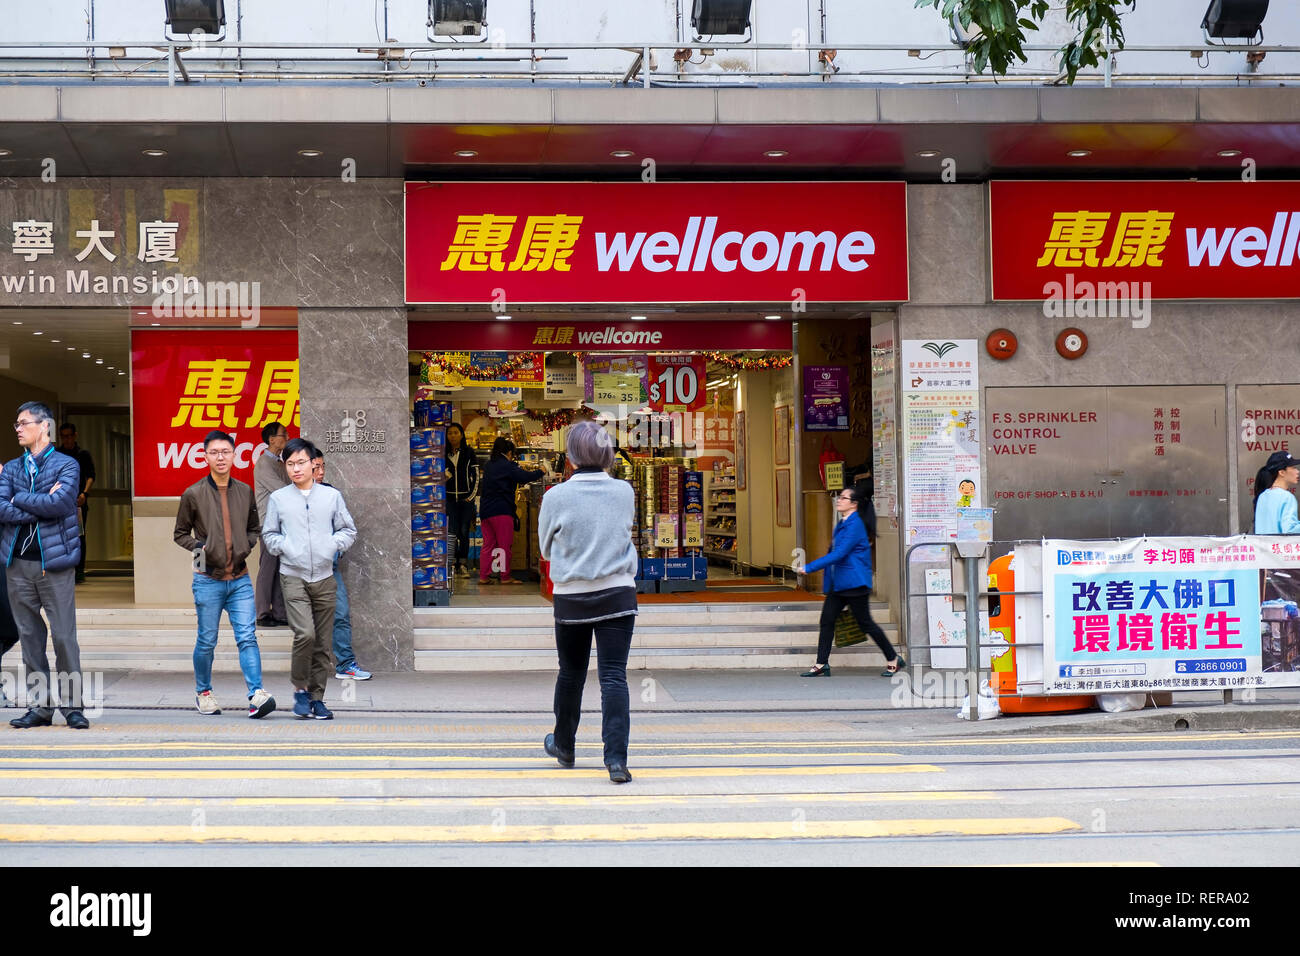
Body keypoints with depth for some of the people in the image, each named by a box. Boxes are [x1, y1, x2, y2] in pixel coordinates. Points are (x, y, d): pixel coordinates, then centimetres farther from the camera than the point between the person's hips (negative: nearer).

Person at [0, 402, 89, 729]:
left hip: (55, 562, -4)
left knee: (64, 635, -4)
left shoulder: (66, 465, 1)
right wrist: (40, 507, -12)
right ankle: (39, 706, 13)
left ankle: (72, 706, 4)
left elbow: (60, 503, -16)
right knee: (30, 637, 7)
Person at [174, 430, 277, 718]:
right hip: (208, 580, -2)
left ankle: (256, 695, -14)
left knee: (247, 638, -8)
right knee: (207, 641, 7)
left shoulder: (245, 492, 8)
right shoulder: (193, 494, -2)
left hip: (240, 579, 2)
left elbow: (254, 528, 21)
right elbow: (180, 533, 7)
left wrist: (247, 546, 1)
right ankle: (203, 692, 25)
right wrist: (198, 547, -10)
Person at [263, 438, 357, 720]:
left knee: (323, 643, 3)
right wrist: (284, 546, -6)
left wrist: (335, 544, -6)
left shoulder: (332, 496, 7)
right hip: (293, 577, -2)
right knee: (305, 634, -19)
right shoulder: (278, 498, 5)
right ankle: (301, 689, 1)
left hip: (324, 578, 2)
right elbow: (268, 535, 13)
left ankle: (317, 697, 15)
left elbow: (349, 530, 13)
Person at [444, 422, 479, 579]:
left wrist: (472, 495, -3)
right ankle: (453, 565, -2)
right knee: (452, 533, -5)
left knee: (464, 532, -1)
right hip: (450, 498, 1)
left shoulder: (469, 453, 4)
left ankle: (463, 566, 3)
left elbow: (475, 476, 4)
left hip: (466, 498, -1)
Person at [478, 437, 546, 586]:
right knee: (505, 545, 0)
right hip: (501, 510, -7)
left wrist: (519, 470, 20)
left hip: (485, 510, 7)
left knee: (488, 544, 10)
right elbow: (525, 477, -15)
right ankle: (505, 577, 3)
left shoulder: (489, 465, 14)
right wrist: (541, 472, -2)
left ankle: (484, 576, 7)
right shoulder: (507, 466, -9)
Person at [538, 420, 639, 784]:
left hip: (571, 597, 0)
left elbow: (546, 549, 5)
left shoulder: (556, 497, -9)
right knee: (614, 676, -2)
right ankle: (616, 757, -11)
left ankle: (563, 745, 34)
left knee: (571, 675, 16)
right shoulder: (625, 492, -3)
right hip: (618, 595, 0)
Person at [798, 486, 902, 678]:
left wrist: (810, 568, -23)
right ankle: (822, 665, 3)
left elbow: (839, 554, -23)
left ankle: (894, 659, 13)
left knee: (865, 622, -1)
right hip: (838, 583, 9)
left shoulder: (855, 525, -16)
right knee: (826, 621, 1)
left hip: (854, 583, -9)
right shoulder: (842, 524, 14)